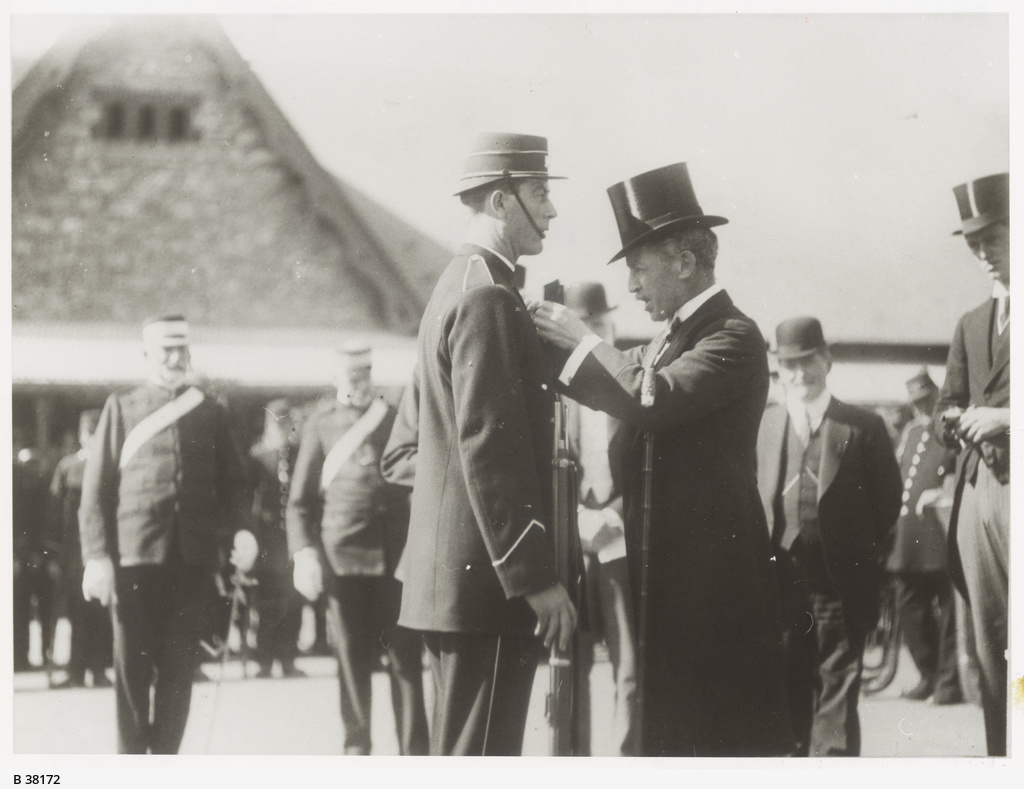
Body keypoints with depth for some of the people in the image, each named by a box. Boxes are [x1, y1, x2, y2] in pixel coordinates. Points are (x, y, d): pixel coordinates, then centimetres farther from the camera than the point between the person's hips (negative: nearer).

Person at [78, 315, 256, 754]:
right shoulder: (121, 409, 8)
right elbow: (96, 487, 4)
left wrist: (238, 532, -5)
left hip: (194, 557, 2)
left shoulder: (211, 413, 13)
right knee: (133, 664, 0)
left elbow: (235, 483, 14)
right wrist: (96, 556, -5)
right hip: (135, 556, -1)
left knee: (179, 664, 2)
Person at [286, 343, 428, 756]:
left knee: (406, 659, 0)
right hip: (344, 556, 0)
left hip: (397, 555, 1)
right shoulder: (321, 426, 9)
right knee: (353, 660, 3)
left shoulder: (396, 420, 11)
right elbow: (300, 500, 7)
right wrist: (303, 553, -6)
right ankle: (357, 746, 13)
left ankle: (414, 752, 4)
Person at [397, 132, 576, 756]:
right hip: (489, 583, -10)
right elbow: (488, 451, -21)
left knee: (462, 758, 14)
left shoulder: (457, 288, 18)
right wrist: (536, 579, -21)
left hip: (455, 580, 10)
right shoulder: (487, 299, -14)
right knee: (480, 753, -7)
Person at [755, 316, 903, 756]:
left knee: (837, 693, -3)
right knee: (790, 692, 8)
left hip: (840, 584, -2)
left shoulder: (863, 427, 2)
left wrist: (867, 558, 0)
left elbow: (888, 498, 4)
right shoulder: (763, 426, 8)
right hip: (781, 583, 2)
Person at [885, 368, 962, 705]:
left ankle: (949, 682, -2)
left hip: (942, 535, -8)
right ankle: (929, 676, 21)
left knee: (949, 610, -4)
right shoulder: (909, 431, 19)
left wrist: (948, 493, -19)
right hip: (908, 539, 8)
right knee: (910, 607, 10)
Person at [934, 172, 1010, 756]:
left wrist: (1005, 418, -15)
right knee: (991, 648, 6)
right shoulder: (971, 325, 22)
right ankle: (1001, 756, 9)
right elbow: (946, 410, 21)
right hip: (978, 488, 7)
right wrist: (960, 422, 0)